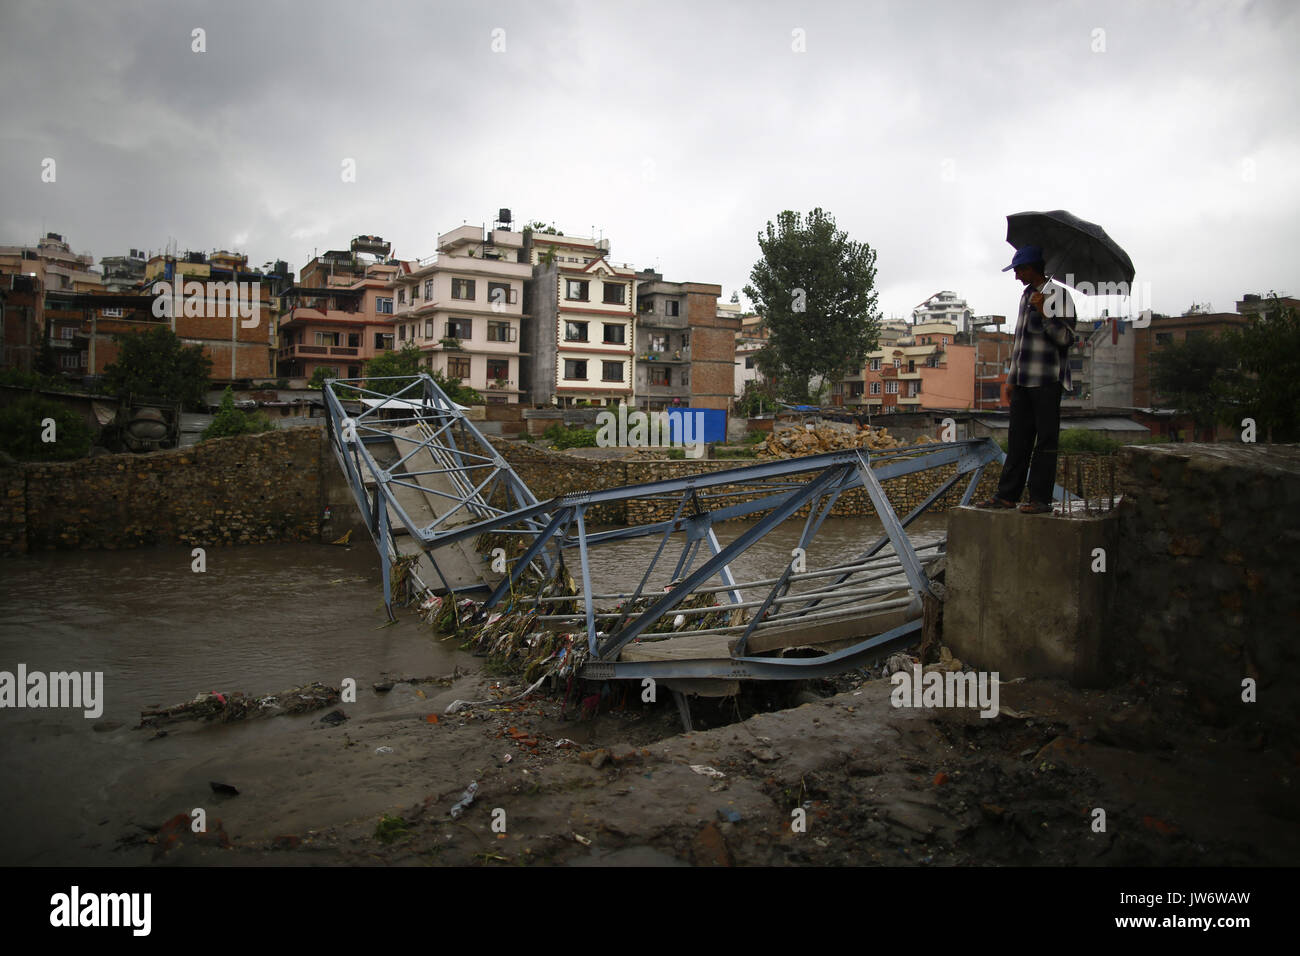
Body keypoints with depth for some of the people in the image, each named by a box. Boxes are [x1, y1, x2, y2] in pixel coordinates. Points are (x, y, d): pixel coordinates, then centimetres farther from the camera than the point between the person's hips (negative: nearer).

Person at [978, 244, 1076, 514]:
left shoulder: (1057, 294, -5)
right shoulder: (1026, 295, 19)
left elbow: (1066, 338, -11)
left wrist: (1044, 314, -22)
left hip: (1046, 381, -7)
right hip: (1023, 381, 7)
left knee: (1045, 440, -3)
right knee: (1017, 439, 8)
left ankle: (1041, 499, -1)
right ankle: (1007, 494, 10)